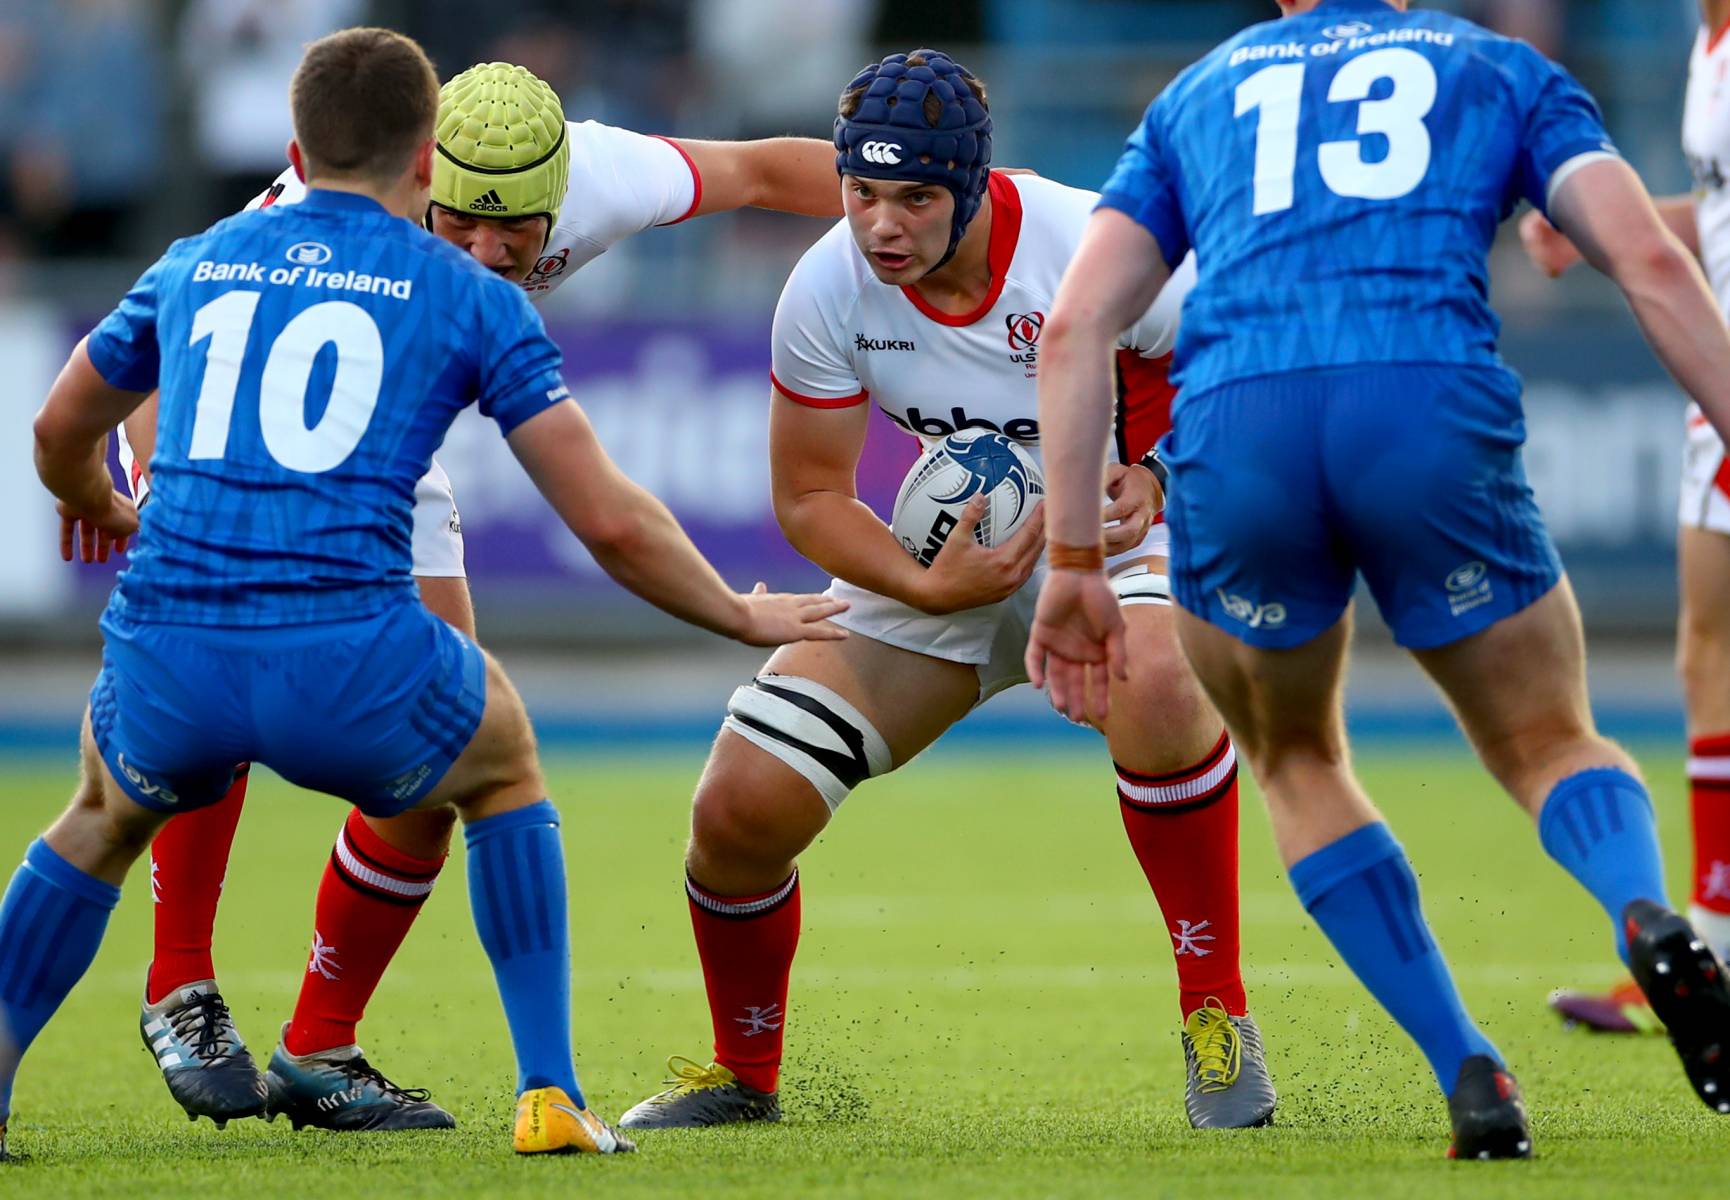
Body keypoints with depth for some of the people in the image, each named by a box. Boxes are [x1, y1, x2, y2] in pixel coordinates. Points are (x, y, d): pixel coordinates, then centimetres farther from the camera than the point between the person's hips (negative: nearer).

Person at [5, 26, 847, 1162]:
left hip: (165, 658, 2)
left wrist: (102, 512, 59)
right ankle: (550, 1096, 21)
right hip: (352, 661, -2)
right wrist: (743, 616, 25)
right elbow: (611, 523, 8)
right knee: (505, 762, 30)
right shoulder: (471, 296, 10)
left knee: (107, 816, 36)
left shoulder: (194, 266, 20)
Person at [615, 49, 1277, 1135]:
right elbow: (810, 499, -7)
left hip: (1119, 527, -3)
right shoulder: (828, 292, -17)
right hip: (953, 551, 3)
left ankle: (1219, 1017, -24)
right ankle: (744, 1075, 20)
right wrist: (927, 589, -24)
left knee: (1157, 682, -41)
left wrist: (1160, 477, -25)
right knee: (740, 805, -9)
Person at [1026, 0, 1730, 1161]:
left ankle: (1470, 1071, 11)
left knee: (1298, 762, 26)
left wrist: (1076, 563, 18)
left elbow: (1075, 326, 18)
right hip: (1436, 412, -1)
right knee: (1553, 747, 18)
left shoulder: (1197, 96, 30)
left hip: (1232, 425, 1)